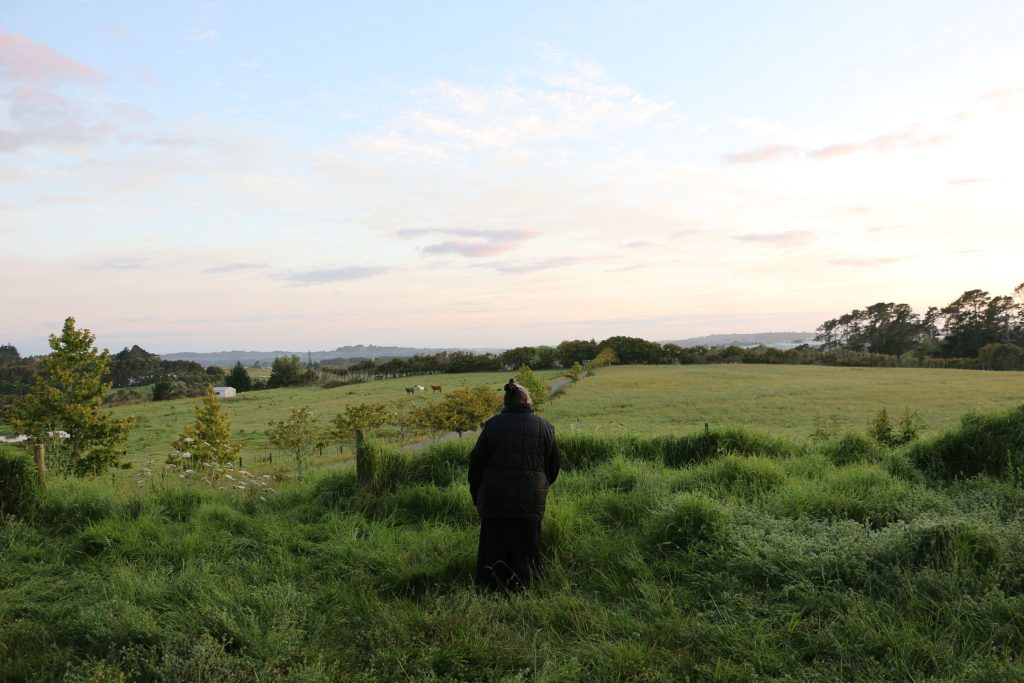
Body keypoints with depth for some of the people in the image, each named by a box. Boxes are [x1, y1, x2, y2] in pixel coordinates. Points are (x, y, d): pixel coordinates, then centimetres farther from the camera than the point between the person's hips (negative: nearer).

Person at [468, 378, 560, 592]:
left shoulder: (493, 425, -4)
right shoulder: (544, 426, 0)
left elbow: (476, 463, -1)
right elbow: (554, 466, 8)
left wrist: (476, 496, 11)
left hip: (495, 502, -1)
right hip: (531, 503, 1)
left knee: (493, 552, 9)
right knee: (525, 552, 11)